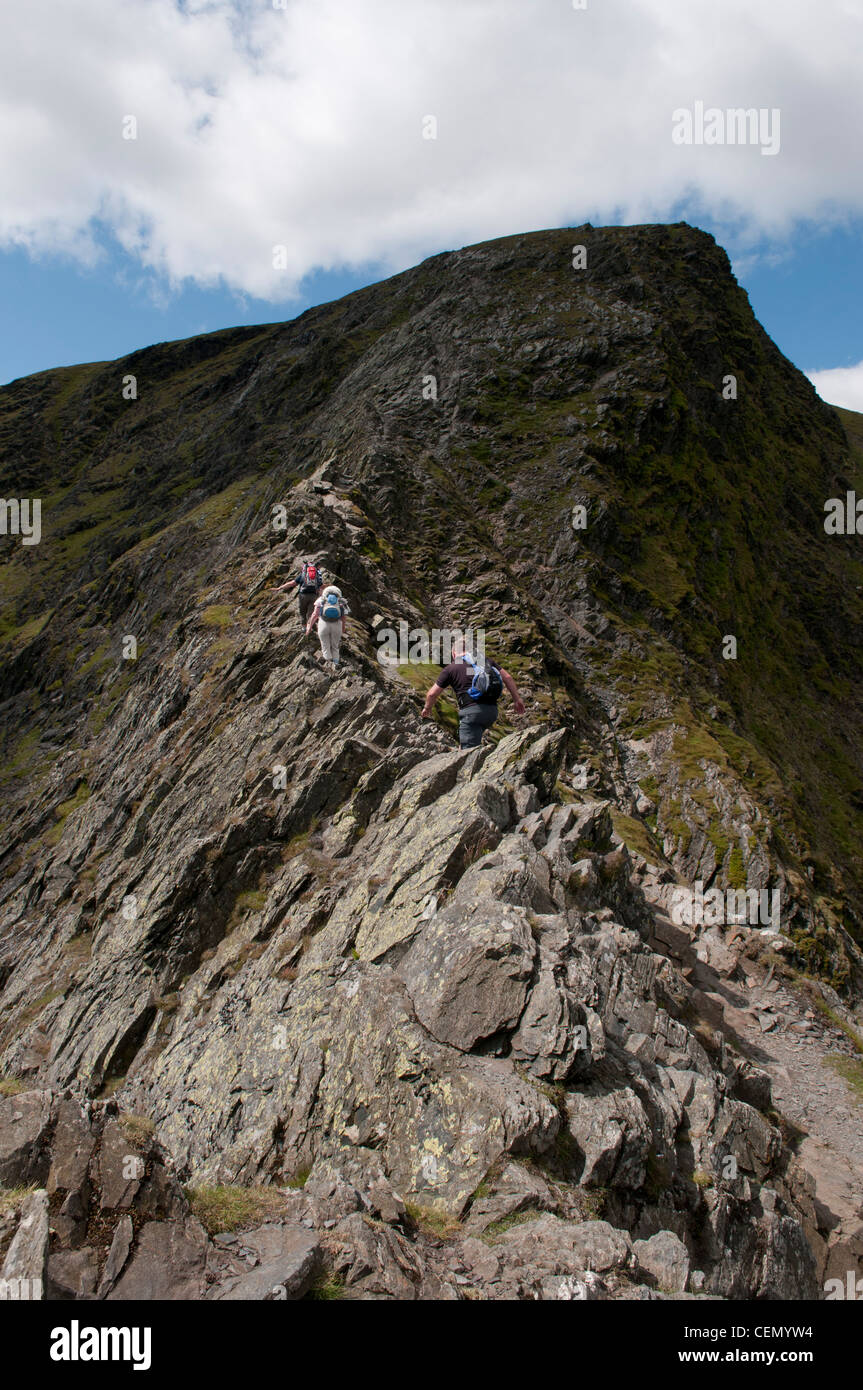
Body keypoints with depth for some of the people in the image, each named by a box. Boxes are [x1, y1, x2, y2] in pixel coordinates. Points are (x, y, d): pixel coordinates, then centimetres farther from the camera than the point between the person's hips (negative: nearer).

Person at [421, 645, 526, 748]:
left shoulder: (450, 668, 8)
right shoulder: (485, 660, 19)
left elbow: (432, 694, 11)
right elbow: (507, 677, 13)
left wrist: (427, 708, 30)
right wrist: (517, 699, 18)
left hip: (471, 711, -5)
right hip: (492, 710, 6)